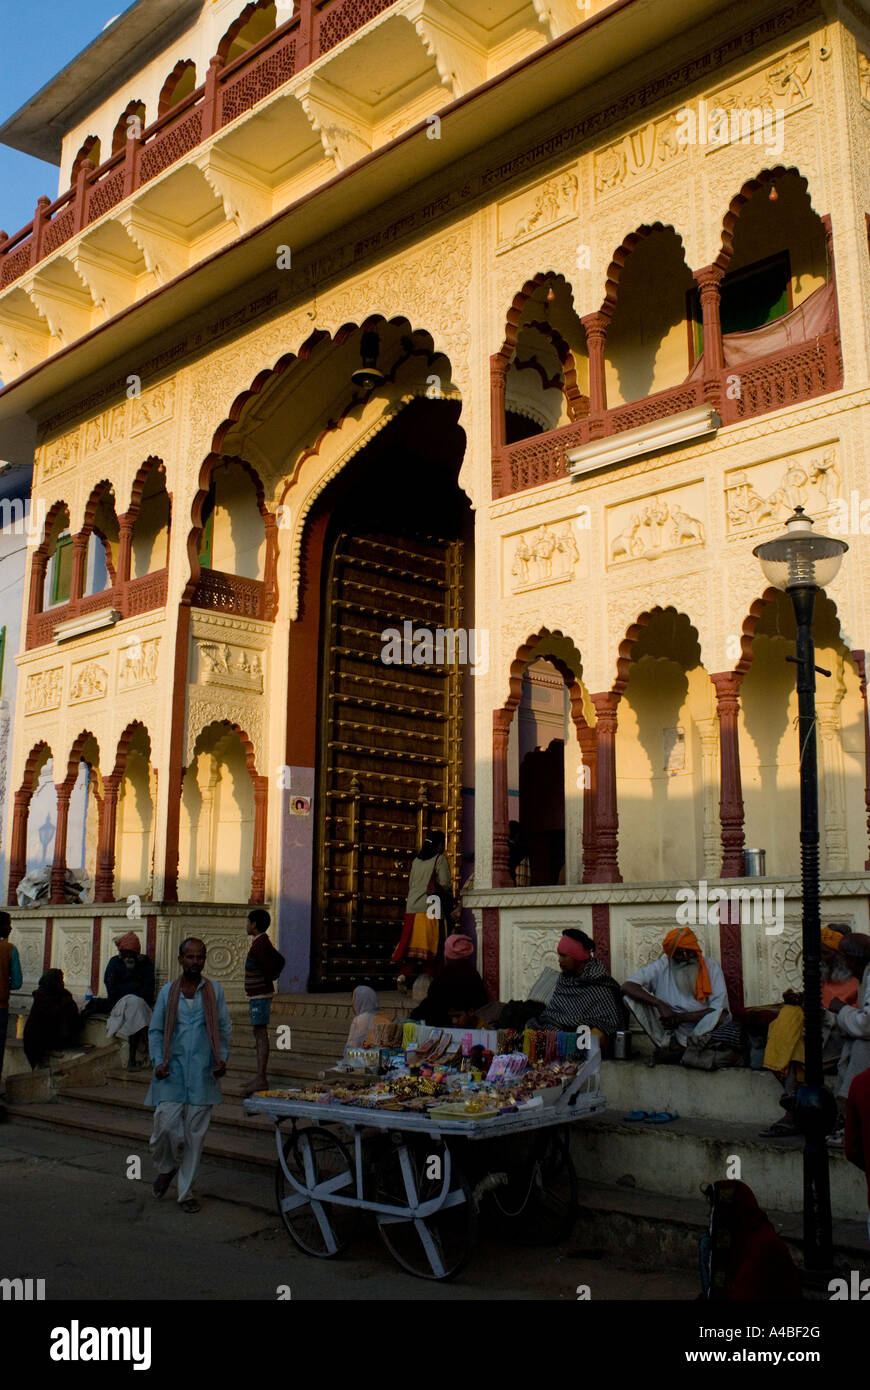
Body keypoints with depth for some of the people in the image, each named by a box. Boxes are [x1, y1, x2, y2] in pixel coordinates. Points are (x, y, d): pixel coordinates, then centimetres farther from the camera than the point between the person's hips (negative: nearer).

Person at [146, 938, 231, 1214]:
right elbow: (155, 1030, 10)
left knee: (195, 1134, 3)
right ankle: (166, 1167, 24)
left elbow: (224, 1028, 10)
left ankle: (186, 1192, 17)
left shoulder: (214, 990, 6)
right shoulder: (168, 991, 6)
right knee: (166, 1126, -9)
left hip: (202, 1074, 0)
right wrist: (159, 1061, -3)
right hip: (172, 1072, 0)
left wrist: (222, 1058, -3)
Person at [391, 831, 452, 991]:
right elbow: (445, 884, -8)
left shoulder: (416, 859, 14)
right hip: (430, 907, -5)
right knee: (430, 943, -1)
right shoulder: (440, 859, -3)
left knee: (412, 943, 7)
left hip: (412, 907, 5)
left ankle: (403, 974, -8)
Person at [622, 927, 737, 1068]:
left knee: (733, 1031, -32)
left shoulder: (711, 966, -2)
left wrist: (681, 1017, -14)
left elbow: (720, 1011, -9)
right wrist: (660, 1004, -25)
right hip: (671, 1033, 1)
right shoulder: (661, 967, -2)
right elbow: (627, 987, -13)